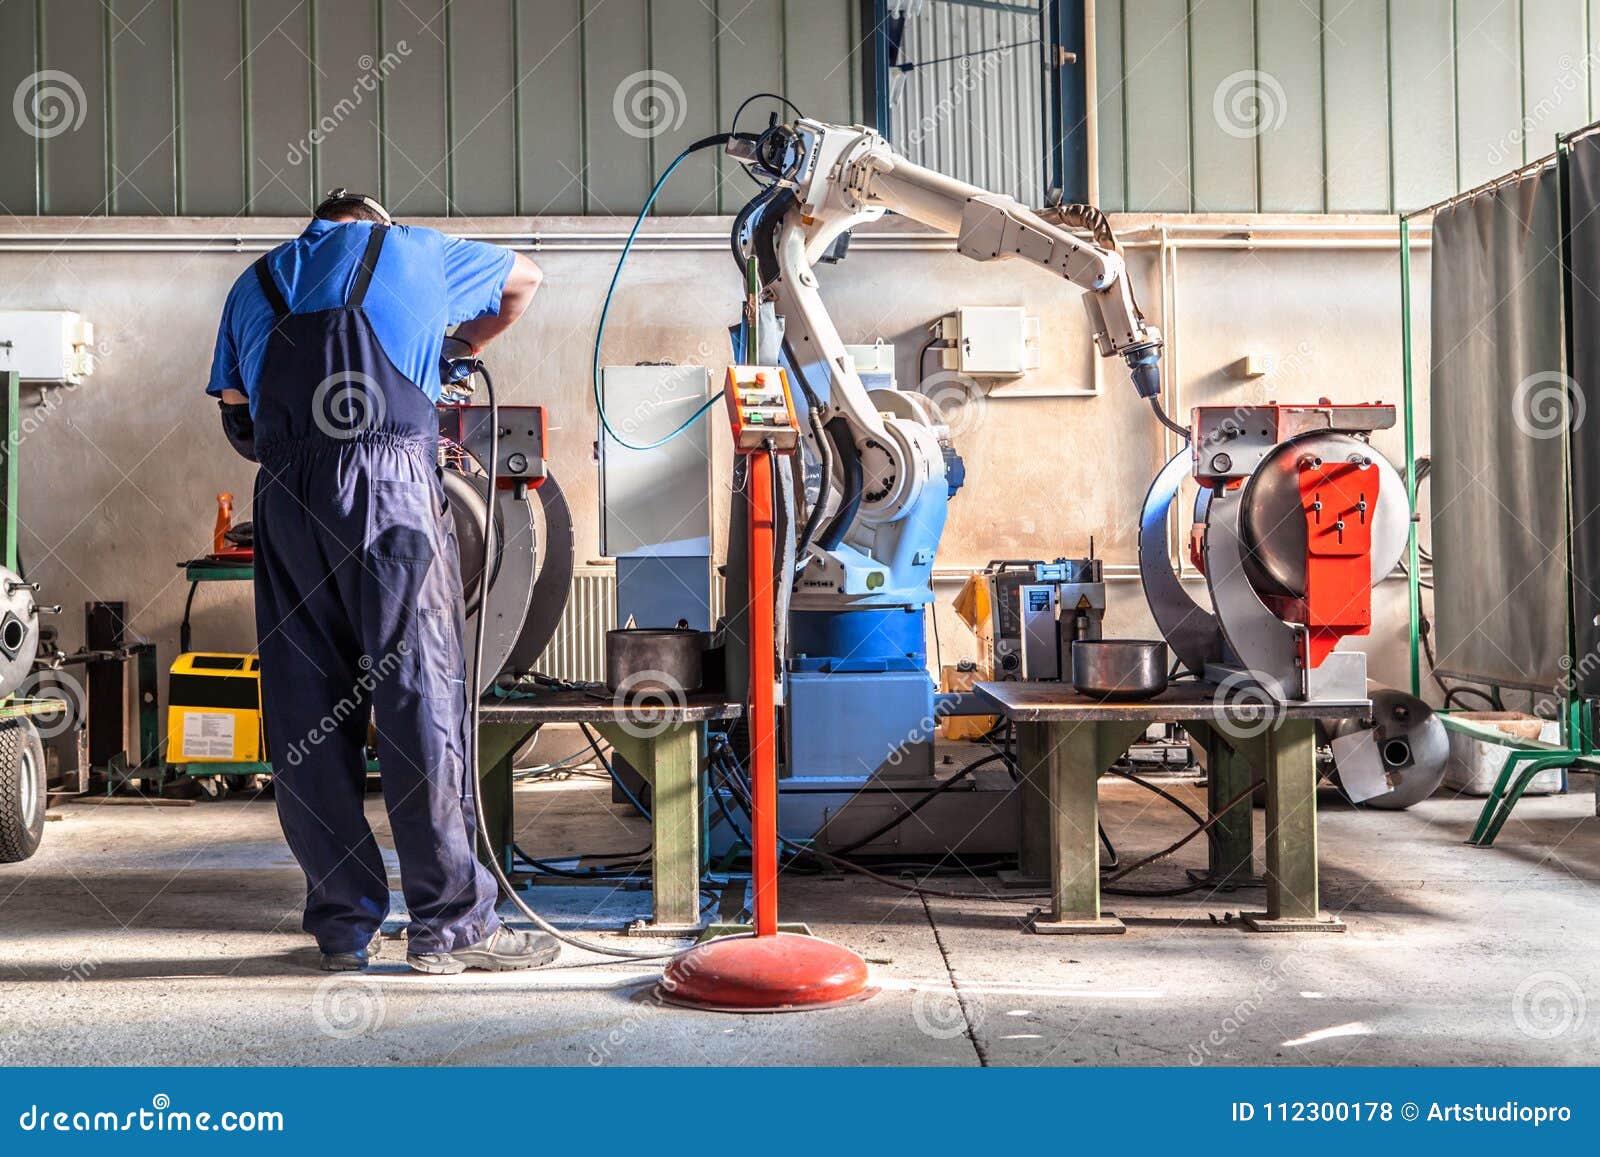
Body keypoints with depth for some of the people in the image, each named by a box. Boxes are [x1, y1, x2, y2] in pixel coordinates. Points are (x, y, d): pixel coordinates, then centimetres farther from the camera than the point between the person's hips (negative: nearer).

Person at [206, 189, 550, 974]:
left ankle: (342, 926, 11)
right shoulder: (411, 252, 18)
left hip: (286, 498, 3)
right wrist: (462, 347, 46)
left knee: (305, 714, 6)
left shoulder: (256, 282, 24)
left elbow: (235, 415, 18)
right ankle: (449, 922, -1)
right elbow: (524, 277, 34)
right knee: (422, 699, -3)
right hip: (392, 483, -3)